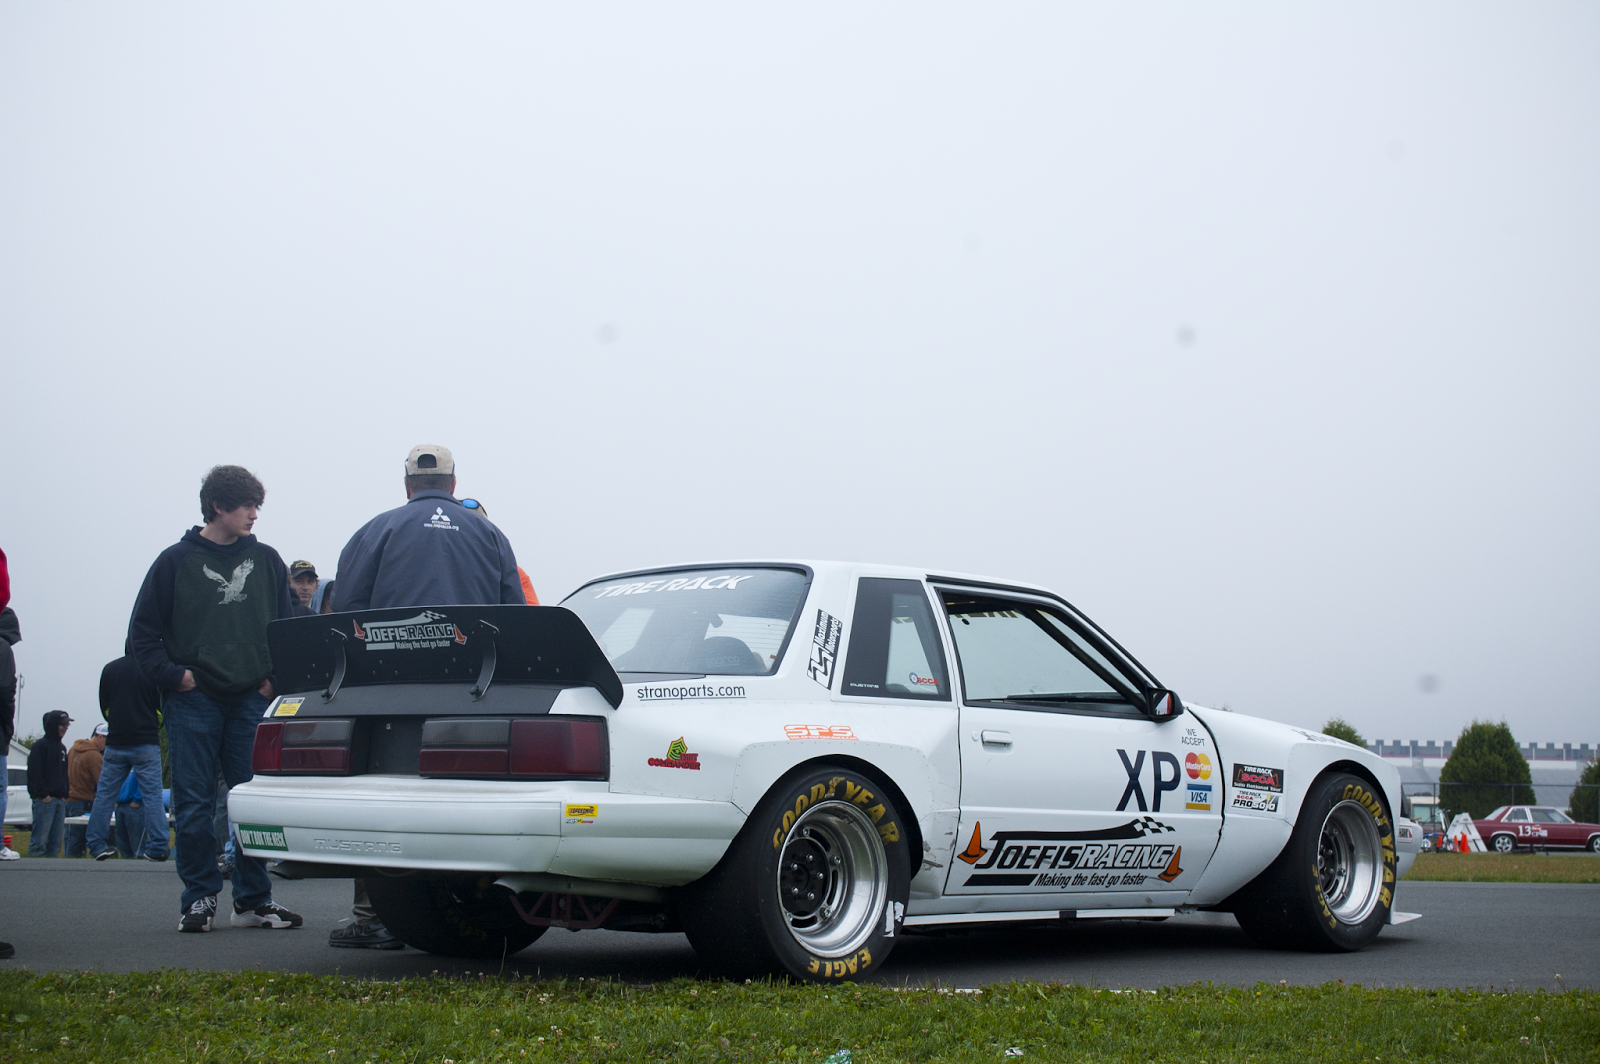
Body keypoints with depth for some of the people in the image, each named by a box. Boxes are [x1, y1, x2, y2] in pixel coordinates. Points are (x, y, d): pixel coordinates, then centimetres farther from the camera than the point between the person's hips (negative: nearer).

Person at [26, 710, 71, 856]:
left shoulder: (62, 747, 20)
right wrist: (43, 794, -17)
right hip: (44, 800, -8)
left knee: (56, 841, 5)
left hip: (60, 800, 8)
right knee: (40, 839, -12)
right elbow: (34, 772, -11)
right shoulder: (40, 745, -3)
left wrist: (64, 795, 12)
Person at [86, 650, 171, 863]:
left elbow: (104, 707, 10)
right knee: (152, 794, 0)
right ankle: (157, 847, -6)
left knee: (104, 794, 9)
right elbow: (162, 707, -3)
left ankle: (96, 844, 8)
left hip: (115, 743, 3)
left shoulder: (109, 669, 6)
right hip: (146, 743, -3)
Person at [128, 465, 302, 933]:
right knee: (194, 804, -1)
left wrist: (274, 678, 2)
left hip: (252, 700, 2)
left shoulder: (266, 560, 10)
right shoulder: (177, 560, 4)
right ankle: (199, 898, 7)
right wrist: (173, 675, -7)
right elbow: (143, 631, 5)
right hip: (194, 701, -2)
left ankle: (253, 899, 8)